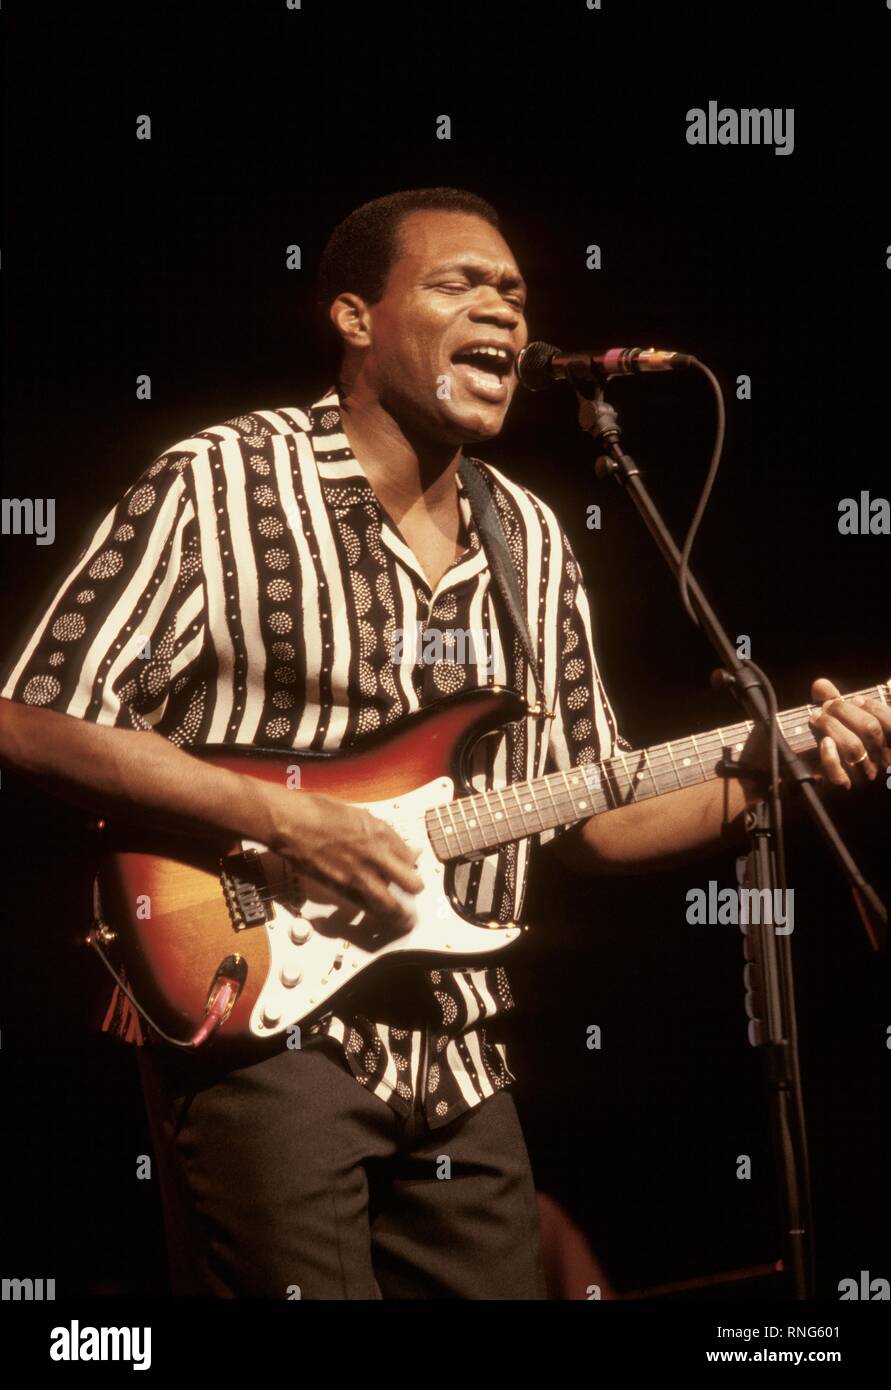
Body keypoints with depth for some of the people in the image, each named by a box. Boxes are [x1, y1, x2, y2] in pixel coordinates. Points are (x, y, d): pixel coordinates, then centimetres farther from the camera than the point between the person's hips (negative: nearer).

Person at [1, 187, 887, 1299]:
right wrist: (283, 818, -18)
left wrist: (769, 769, -1)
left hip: (457, 1063, 6)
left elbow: (586, 818, 14)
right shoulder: (219, 484, -7)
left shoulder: (533, 543, 12)